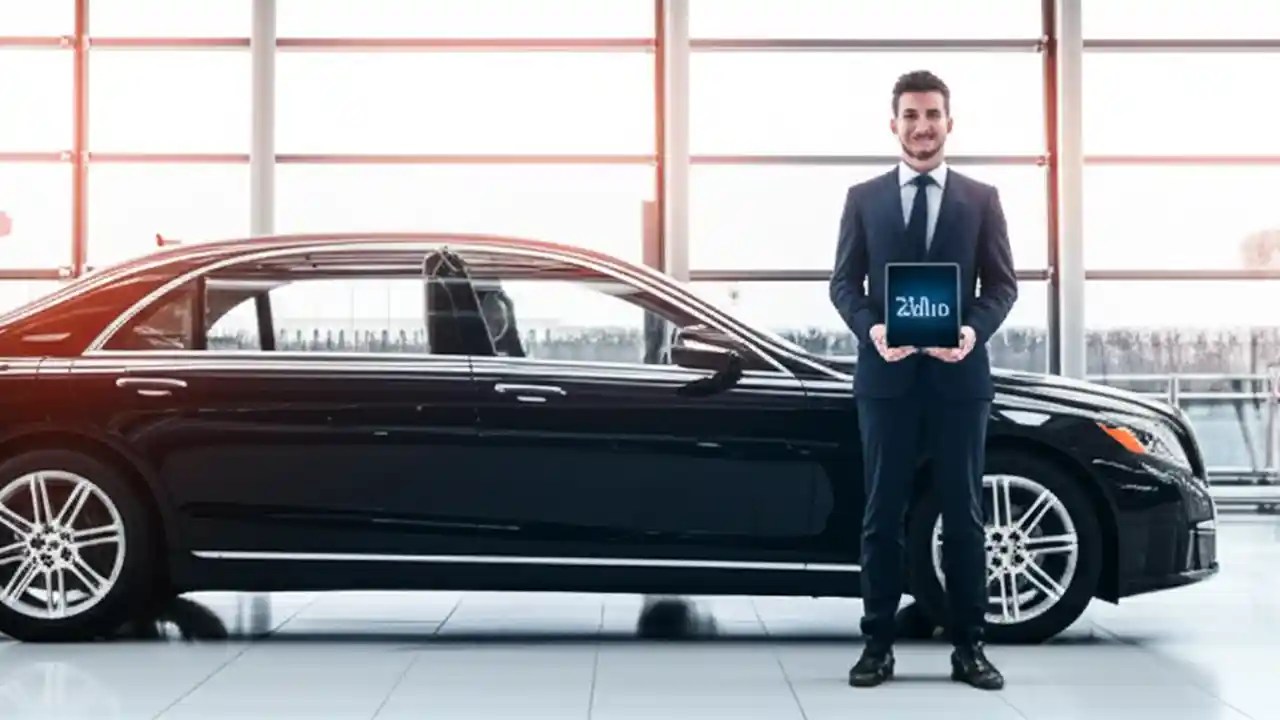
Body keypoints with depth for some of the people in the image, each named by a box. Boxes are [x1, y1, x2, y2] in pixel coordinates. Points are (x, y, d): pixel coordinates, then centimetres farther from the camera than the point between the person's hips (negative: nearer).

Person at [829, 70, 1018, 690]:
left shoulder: (981, 199, 9)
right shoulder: (863, 198, 8)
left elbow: (1002, 284, 6)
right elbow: (843, 282, 5)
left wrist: (973, 330, -14)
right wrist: (872, 329, -14)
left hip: (959, 377, 0)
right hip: (886, 377, 0)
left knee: (963, 516, 5)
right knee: (883, 516, 4)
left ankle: (968, 647, 13)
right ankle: (878, 645, 11)